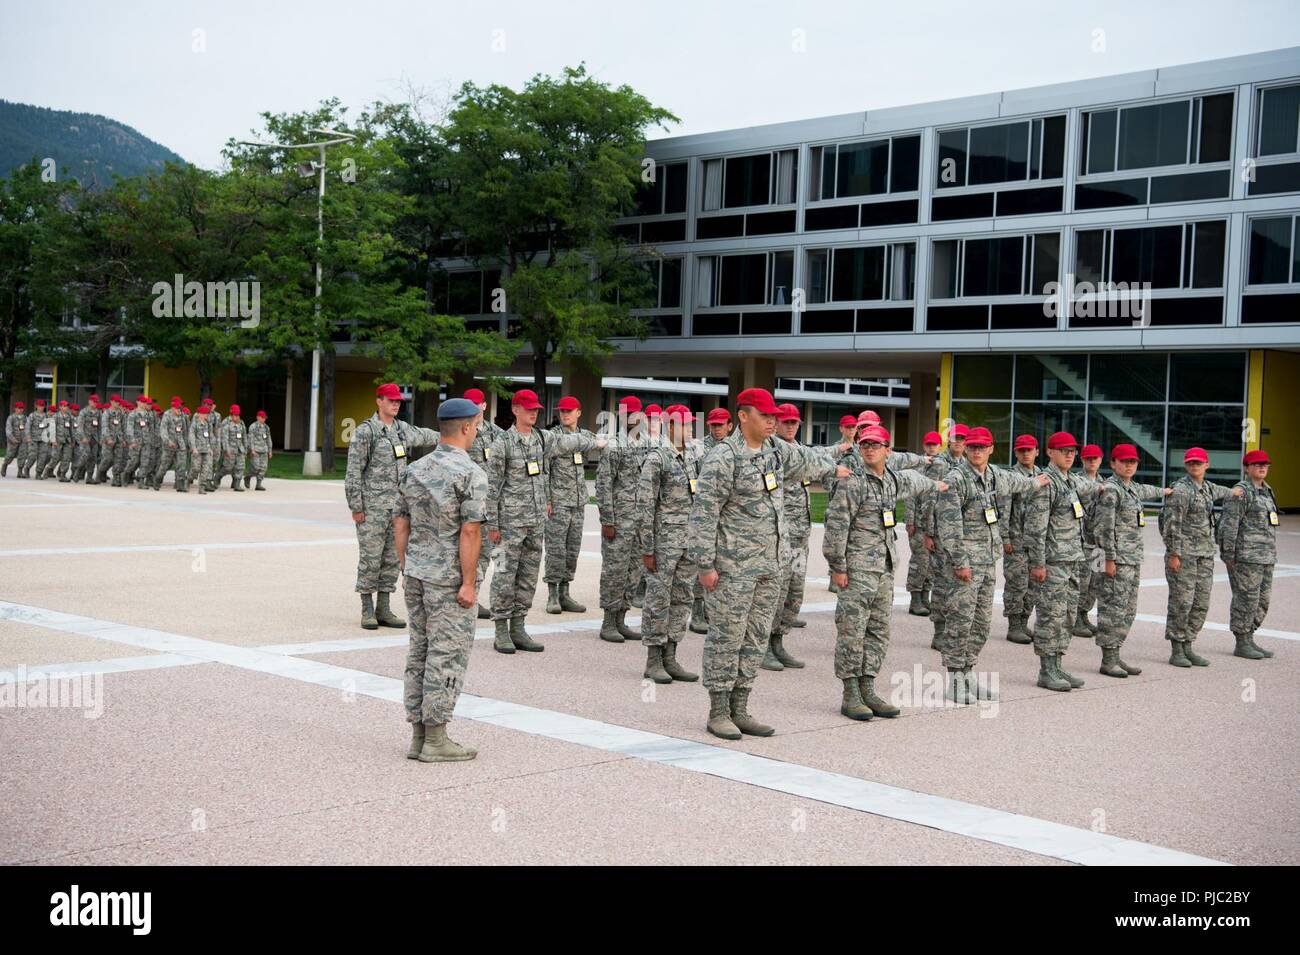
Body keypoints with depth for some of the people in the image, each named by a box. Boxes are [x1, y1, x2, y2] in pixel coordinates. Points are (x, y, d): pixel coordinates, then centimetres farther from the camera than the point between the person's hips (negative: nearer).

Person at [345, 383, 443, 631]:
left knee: (392, 559, 7)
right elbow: (353, 472, -9)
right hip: (372, 506, -6)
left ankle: (384, 609, 14)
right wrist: (356, 507, -11)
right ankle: (367, 611, 5)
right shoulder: (365, 431, -8)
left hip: (397, 505, 6)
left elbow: (423, 435, 34)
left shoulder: (403, 429, 11)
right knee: (370, 559, -3)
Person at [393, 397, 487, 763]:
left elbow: (400, 523, 11)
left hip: (416, 573, 7)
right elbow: (470, 532, -18)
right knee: (448, 655, -1)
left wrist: (406, 569, 16)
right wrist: (469, 582, -15)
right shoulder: (470, 474, -13)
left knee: (420, 651, 12)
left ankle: (418, 735, 16)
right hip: (449, 578, -7)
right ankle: (435, 739, 2)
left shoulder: (414, 470, 9)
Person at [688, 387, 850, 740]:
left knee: (757, 638, 9)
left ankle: (739, 710, 16)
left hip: (771, 562, 8)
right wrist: (705, 564, -16)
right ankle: (719, 712, 7)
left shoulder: (777, 451, 10)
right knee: (727, 636, -1)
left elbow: (806, 459, 33)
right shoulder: (724, 457, -13)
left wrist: (833, 468, 48)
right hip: (734, 564, -8)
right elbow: (704, 512, -15)